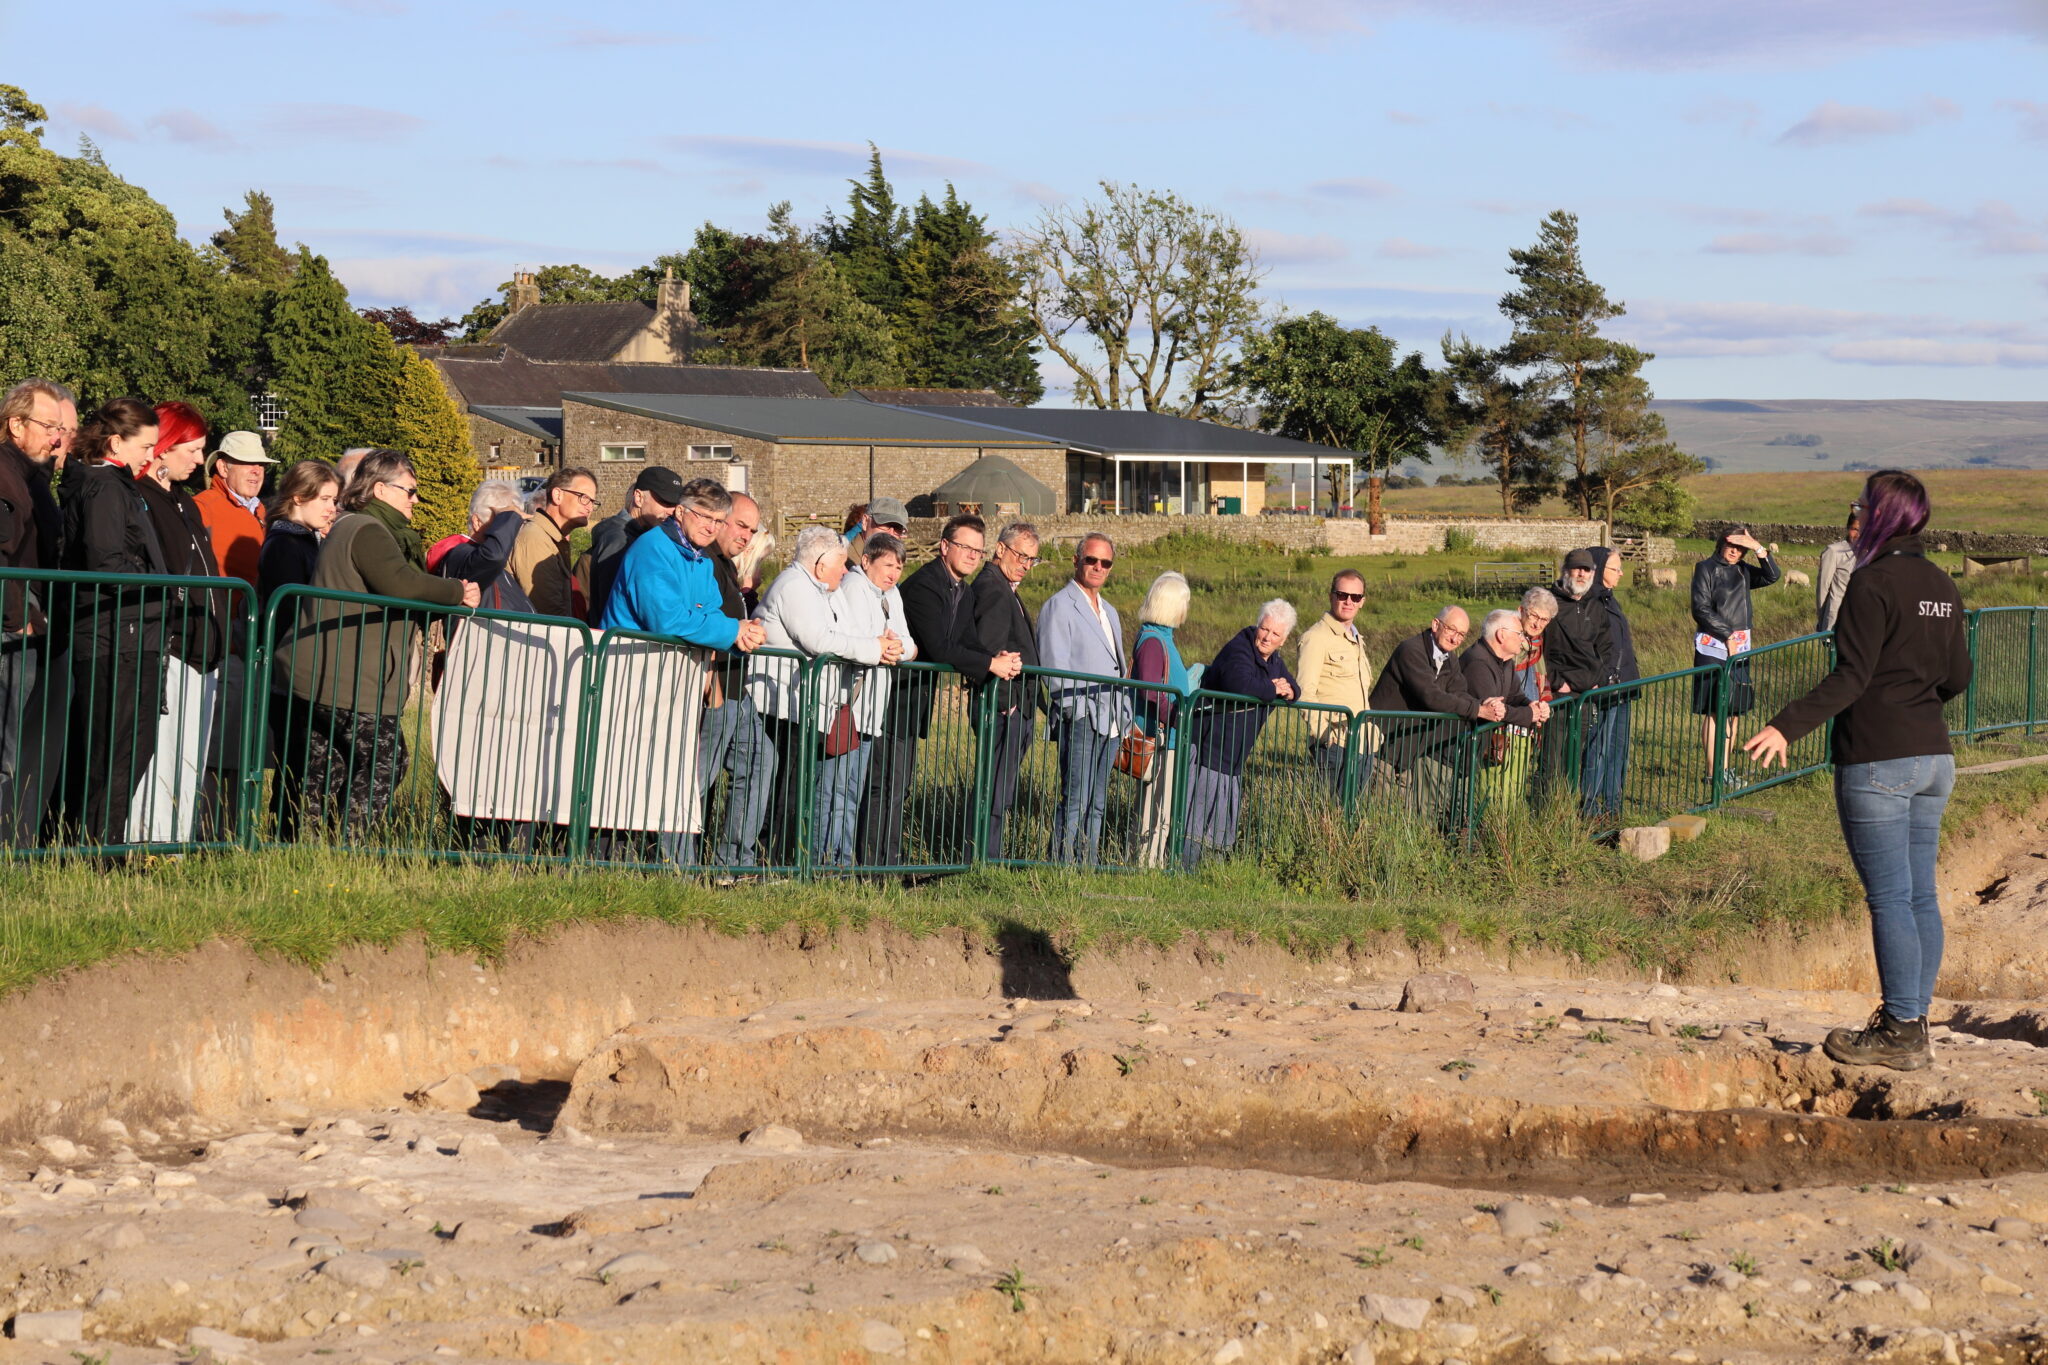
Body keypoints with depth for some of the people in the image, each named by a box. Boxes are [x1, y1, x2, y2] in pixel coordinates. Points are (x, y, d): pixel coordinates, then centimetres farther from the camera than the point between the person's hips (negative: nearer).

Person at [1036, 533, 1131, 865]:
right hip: (1080, 718, -8)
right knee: (1075, 802, -11)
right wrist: (1077, 710, -17)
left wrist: (1126, 718, 17)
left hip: (1111, 722, 8)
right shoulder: (1059, 606, -3)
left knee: (1096, 805, 8)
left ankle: (1089, 869, 11)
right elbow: (1054, 666, -10)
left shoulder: (1109, 613, 23)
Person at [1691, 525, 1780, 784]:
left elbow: (1771, 576, 1)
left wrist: (1759, 549, -9)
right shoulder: (1706, 568, -2)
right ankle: (1713, 771, -5)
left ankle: (1725, 769, 12)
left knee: (1733, 711, 7)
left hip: (1740, 648, 6)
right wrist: (1727, 636, -10)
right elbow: (1701, 609, -8)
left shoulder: (1743, 571, 14)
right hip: (1712, 647, -6)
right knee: (1712, 711, -6)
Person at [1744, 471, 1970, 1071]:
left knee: (1889, 897, -6)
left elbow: (1851, 676, -19)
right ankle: (1913, 1023, 15)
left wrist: (1786, 726, -23)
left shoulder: (1874, 582, -13)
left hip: (1877, 759, -8)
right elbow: (1957, 678, 17)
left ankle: (1900, 1032, -5)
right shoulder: (1943, 587, 11)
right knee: (1921, 896, 10)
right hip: (1933, 755, 8)